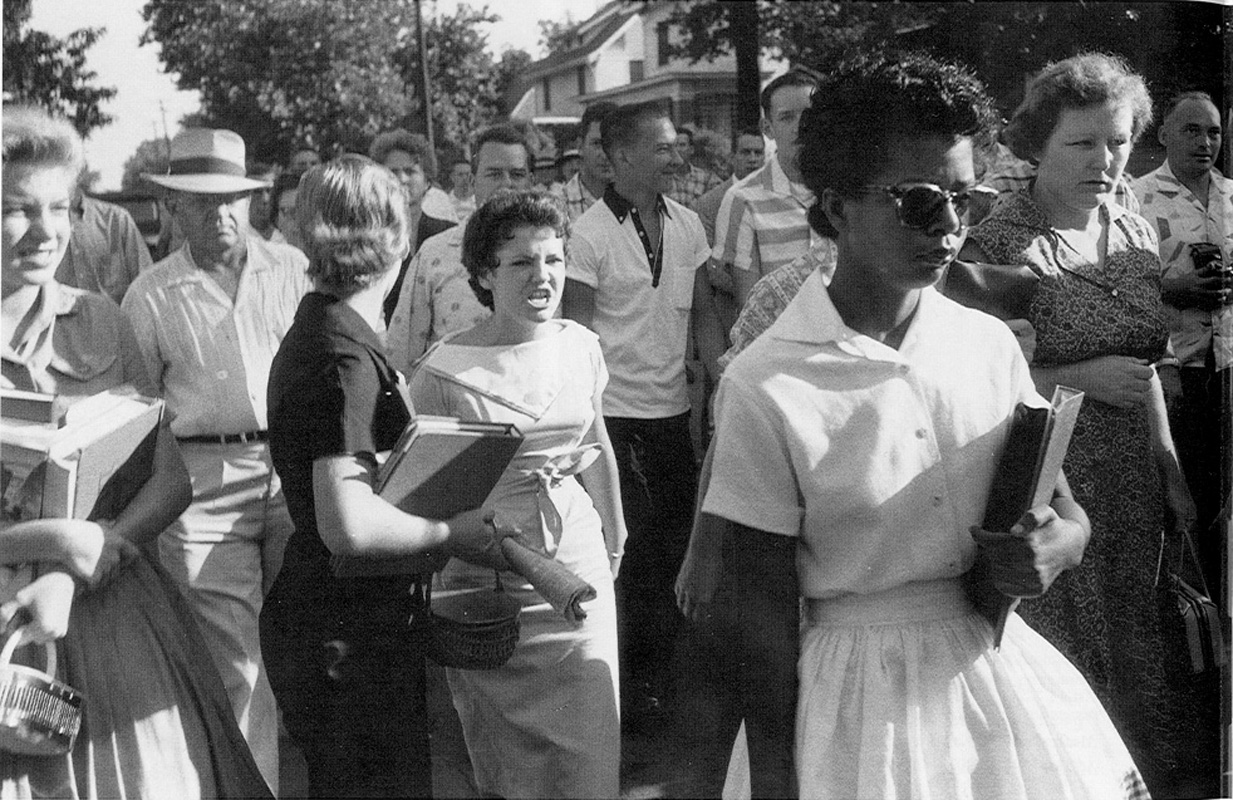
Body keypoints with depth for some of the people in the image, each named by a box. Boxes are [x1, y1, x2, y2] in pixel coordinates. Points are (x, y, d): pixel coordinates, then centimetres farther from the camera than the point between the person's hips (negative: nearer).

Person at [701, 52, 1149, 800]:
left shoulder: (989, 343, -1)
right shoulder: (764, 387, -14)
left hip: (1012, 668, 5)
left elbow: (1063, 508, 9)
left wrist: (1057, 542, -13)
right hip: (867, 691, -5)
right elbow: (766, 617, -10)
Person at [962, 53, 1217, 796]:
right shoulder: (999, 242, -14)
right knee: (1064, 659, 3)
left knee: (1137, 645, 15)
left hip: (1131, 483, 6)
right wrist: (1081, 378, -19)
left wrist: (1172, 470, 14)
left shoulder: (1136, 232, 7)